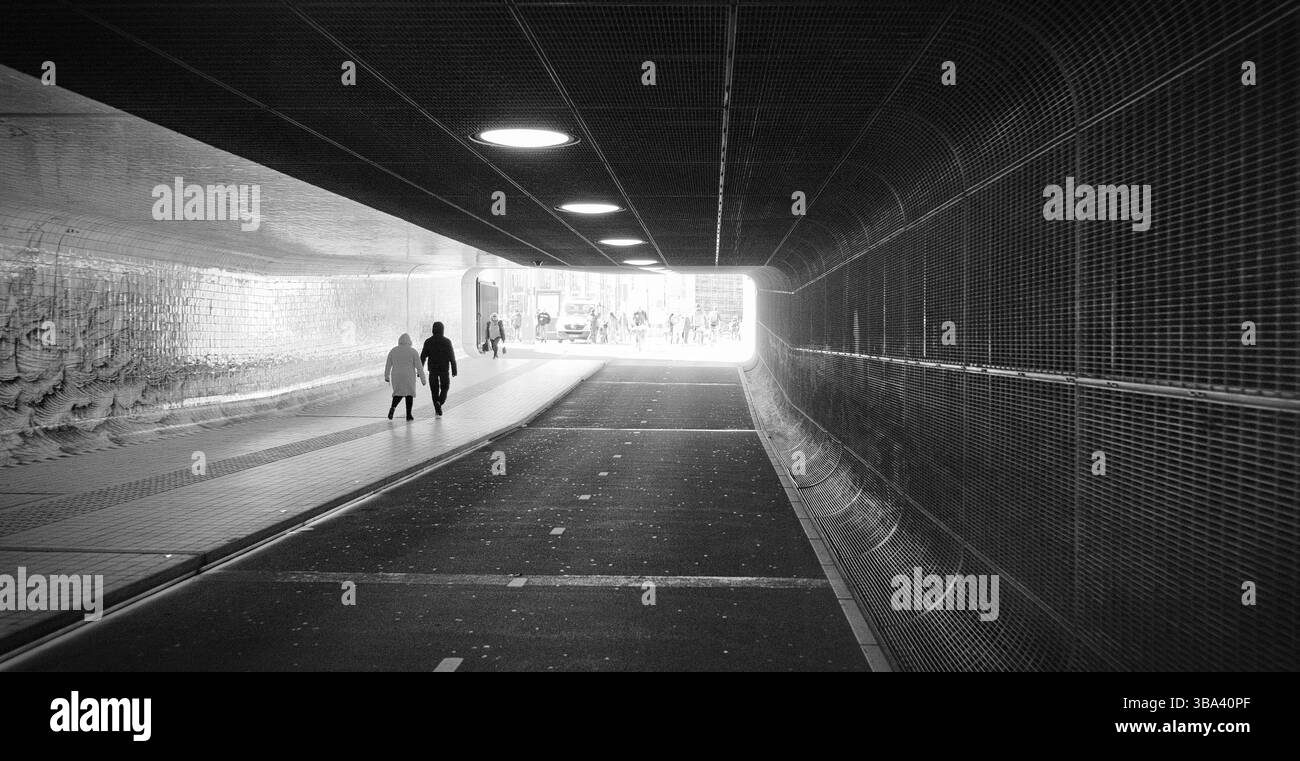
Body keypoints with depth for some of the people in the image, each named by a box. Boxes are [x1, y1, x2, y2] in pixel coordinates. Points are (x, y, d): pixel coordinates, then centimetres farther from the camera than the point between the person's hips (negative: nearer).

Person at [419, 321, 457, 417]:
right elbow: (452, 357, -7)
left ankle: (437, 410, 12)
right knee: (444, 387, 12)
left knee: (434, 389, 12)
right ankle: (439, 403, -14)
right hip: (444, 369, -1)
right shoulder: (447, 341, -7)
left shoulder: (428, 341, -2)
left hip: (432, 369, 1)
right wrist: (454, 370, -1)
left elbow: (423, 357, -4)